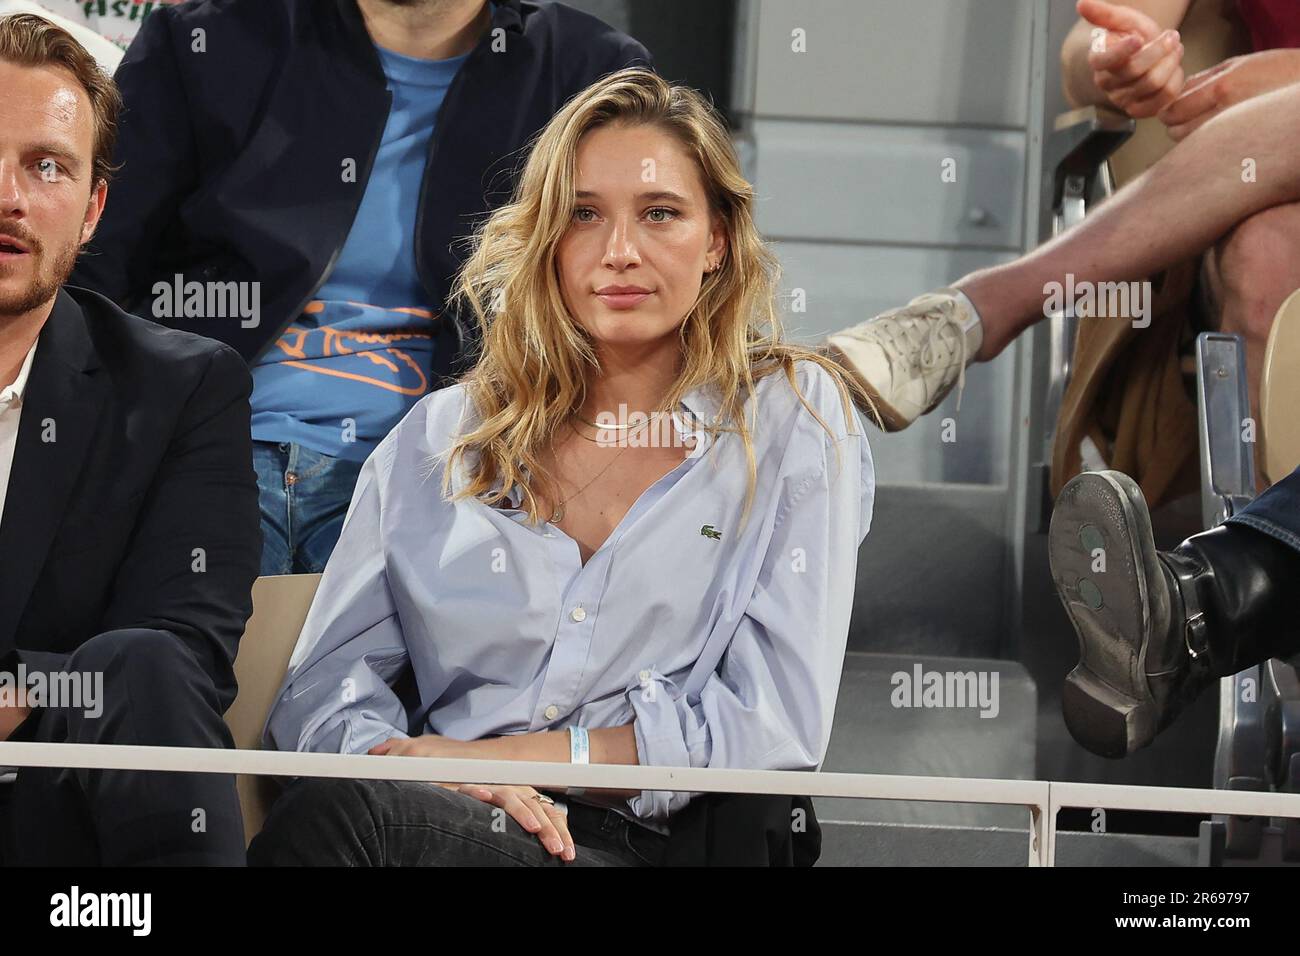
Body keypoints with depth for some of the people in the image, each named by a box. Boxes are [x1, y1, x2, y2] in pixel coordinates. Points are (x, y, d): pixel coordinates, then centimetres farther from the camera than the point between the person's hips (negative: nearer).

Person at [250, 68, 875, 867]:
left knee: (340, 812, -32)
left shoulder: (794, 419, 8)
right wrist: (436, 771, -13)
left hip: (651, 844, -3)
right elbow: (321, 685, 10)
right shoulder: (441, 437, 16)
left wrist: (511, 755, -7)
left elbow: (778, 728, -1)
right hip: (448, 821, 3)